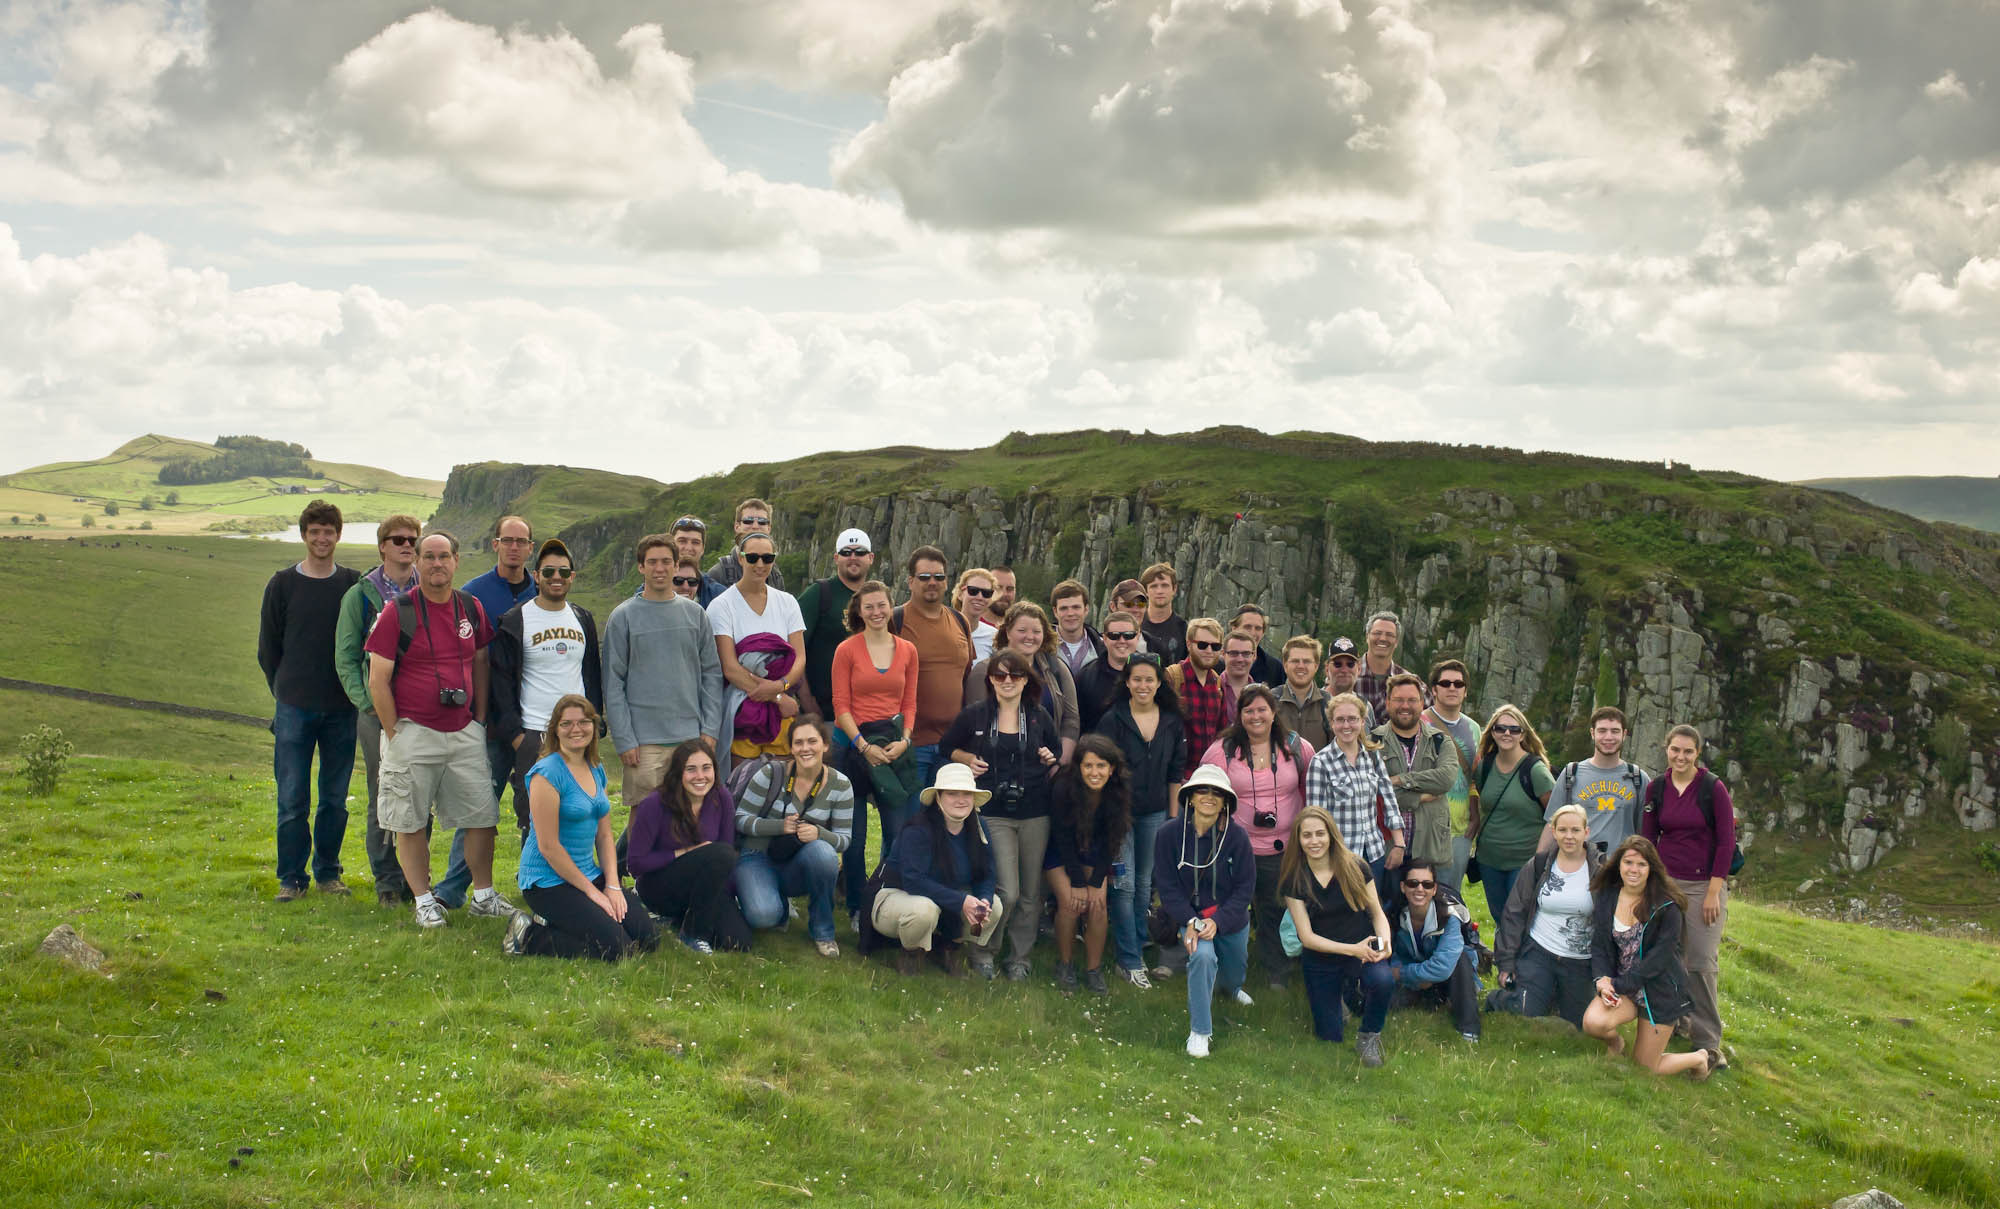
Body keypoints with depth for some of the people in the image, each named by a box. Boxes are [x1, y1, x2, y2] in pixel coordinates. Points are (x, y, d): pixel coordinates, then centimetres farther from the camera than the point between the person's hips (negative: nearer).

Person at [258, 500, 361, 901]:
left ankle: (328, 872, 19)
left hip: (341, 709, 1)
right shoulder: (282, 585, 3)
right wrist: (286, 691, 8)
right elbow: (267, 648, 9)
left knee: (335, 798, 7)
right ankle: (291, 877, 9)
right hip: (294, 709, -1)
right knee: (292, 799, 0)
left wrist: (352, 691, 6)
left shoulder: (353, 584, 5)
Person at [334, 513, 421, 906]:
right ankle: (387, 881, 11)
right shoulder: (361, 595, 3)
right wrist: (367, 702, -9)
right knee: (383, 797, 2)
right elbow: (345, 656, 2)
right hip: (379, 712, -2)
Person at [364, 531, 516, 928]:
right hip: (413, 732, -4)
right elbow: (378, 680, -6)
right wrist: (394, 734, -8)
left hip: (464, 732, 4)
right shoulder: (397, 612, -6)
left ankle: (484, 895, 17)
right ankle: (424, 901, 14)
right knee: (411, 822, 3)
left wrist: (480, 720, 10)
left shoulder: (471, 609, 7)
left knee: (482, 816, 5)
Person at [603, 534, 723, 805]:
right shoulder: (623, 616, 1)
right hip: (645, 741, -3)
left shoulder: (695, 613, 10)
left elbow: (711, 674, 10)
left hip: (692, 738, 3)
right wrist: (624, 740, -8)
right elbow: (613, 683, -1)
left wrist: (710, 730, 1)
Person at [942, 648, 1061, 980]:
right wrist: (968, 760, -4)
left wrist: (1051, 761, -2)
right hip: (993, 813, -3)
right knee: (1007, 892, -11)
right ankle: (984, 951, 12)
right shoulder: (974, 715, 2)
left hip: (1035, 815, 3)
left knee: (1030, 892, 6)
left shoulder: (1040, 717, 8)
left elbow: (1059, 759, 20)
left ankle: (1019, 958, 22)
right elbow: (946, 747, 14)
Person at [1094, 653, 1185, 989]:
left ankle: (1139, 950, 24)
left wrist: (1174, 815, 9)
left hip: (1154, 813, 4)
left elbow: (1175, 772, 9)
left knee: (1144, 883, 13)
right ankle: (1129, 961, 4)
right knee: (1123, 885, -3)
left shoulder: (1172, 722, 3)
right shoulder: (1112, 720, -9)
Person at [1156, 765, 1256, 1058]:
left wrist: (1218, 921, -22)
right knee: (1202, 956, -31)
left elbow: (1245, 888, -10)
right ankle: (1199, 1031, -15)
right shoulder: (1170, 834, -14)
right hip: (1190, 915, -2)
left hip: (1231, 918, 2)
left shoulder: (1236, 836, -14)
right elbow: (1168, 887, -10)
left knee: (1234, 972, 22)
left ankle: (1231, 990, 63)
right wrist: (1189, 922, -23)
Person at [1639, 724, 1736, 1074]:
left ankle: (1708, 1041, 1)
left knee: (1701, 963, -7)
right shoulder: (1656, 788, 4)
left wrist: (1714, 890, -9)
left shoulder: (1713, 788, -7)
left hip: (1704, 884, -3)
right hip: (1666, 881, 3)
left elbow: (1726, 841, -6)